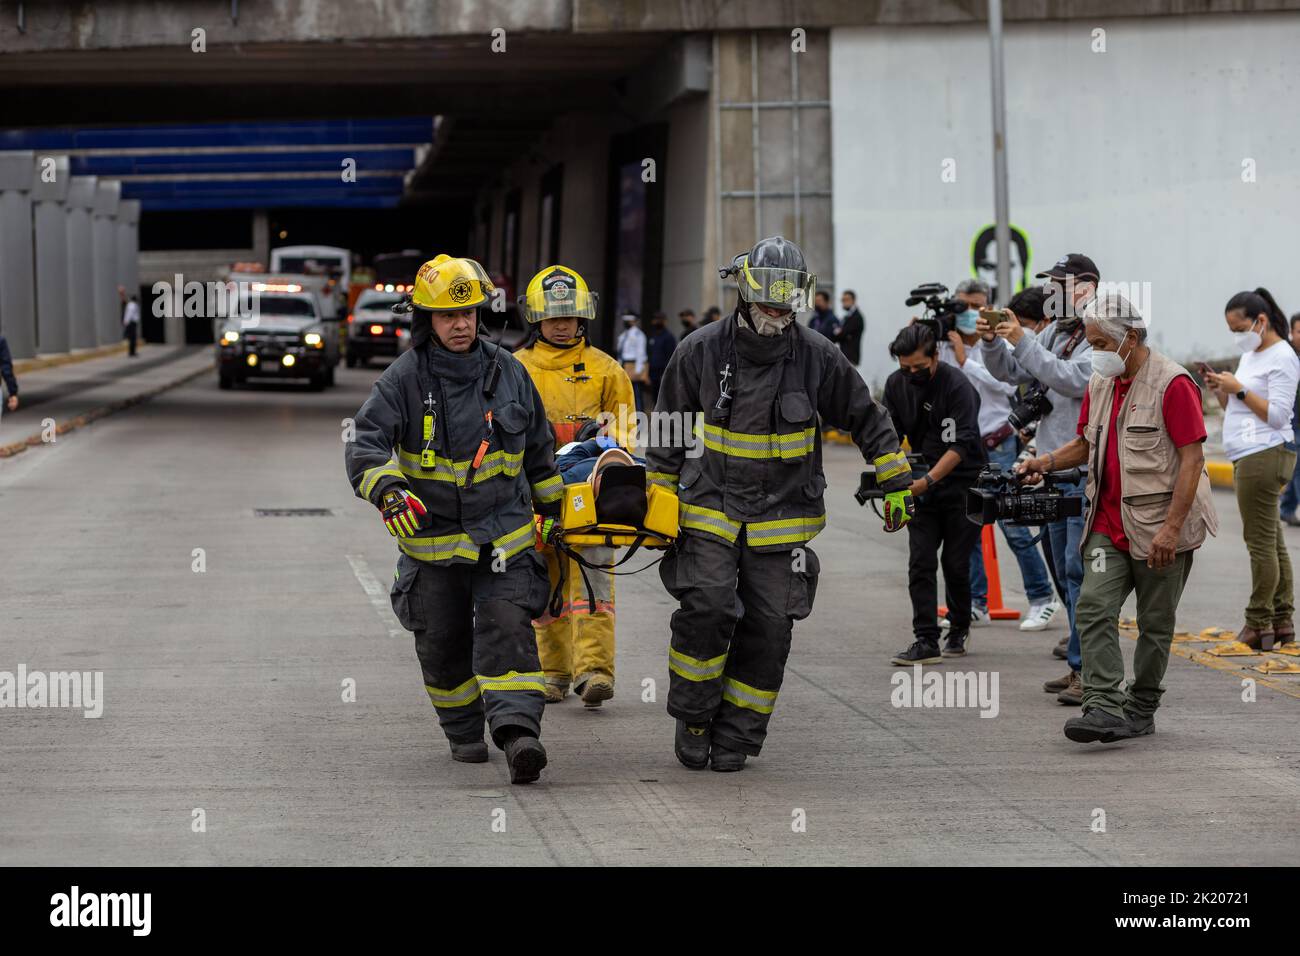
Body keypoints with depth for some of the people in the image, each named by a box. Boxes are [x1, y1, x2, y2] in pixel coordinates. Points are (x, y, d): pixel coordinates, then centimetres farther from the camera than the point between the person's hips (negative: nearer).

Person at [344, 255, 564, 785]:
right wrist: (387, 489, -36)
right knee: (443, 644, 8)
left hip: (504, 532, 0)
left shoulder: (507, 371, 3)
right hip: (432, 535, 0)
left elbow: (539, 447, 16)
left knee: (506, 629, -16)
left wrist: (552, 506, 22)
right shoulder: (404, 378, -7)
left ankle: (518, 731, -26)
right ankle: (464, 732, 28)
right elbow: (364, 442, -18)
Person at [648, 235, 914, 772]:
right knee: (706, 609, -17)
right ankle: (692, 721, 1)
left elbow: (867, 419, 8)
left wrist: (897, 482, 7)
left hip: (783, 515, 1)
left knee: (768, 629, -1)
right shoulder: (701, 351, -3)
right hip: (712, 507, -1)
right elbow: (667, 433, 8)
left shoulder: (817, 356, -4)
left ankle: (736, 735, 11)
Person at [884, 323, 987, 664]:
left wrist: (927, 480, -33)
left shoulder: (958, 386, -19)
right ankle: (926, 642, -8)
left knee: (955, 563, 1)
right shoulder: (896, 384, -1)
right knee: (921, 562, -6)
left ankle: (959, 630, 23)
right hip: (924, 486, 5)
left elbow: (959, 445, -24)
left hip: (961, 483, -5)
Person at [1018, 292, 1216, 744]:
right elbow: (1086, 443, 24)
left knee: (1155, 623, 6)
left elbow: (1192, 458, -15)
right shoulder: (1100, 384, 11)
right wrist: (1049, 461, 2)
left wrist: (1171, 528, -21)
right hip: (1109, 525, 6)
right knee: (1093, 608, -11)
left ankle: (1140, 711, 18)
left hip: (1159, 527, -6)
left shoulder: (1173, 384, -13)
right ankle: (1105, 707, -17)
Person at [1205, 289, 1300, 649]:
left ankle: (1258, 625, -6)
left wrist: (1238, 389, -15)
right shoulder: (1250, 356, 19)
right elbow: (1237, 412, 24)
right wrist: (1221, 392, 6)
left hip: (1265, 455, -10)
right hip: (1249, 457, 10)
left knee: (1261, 542, -8)